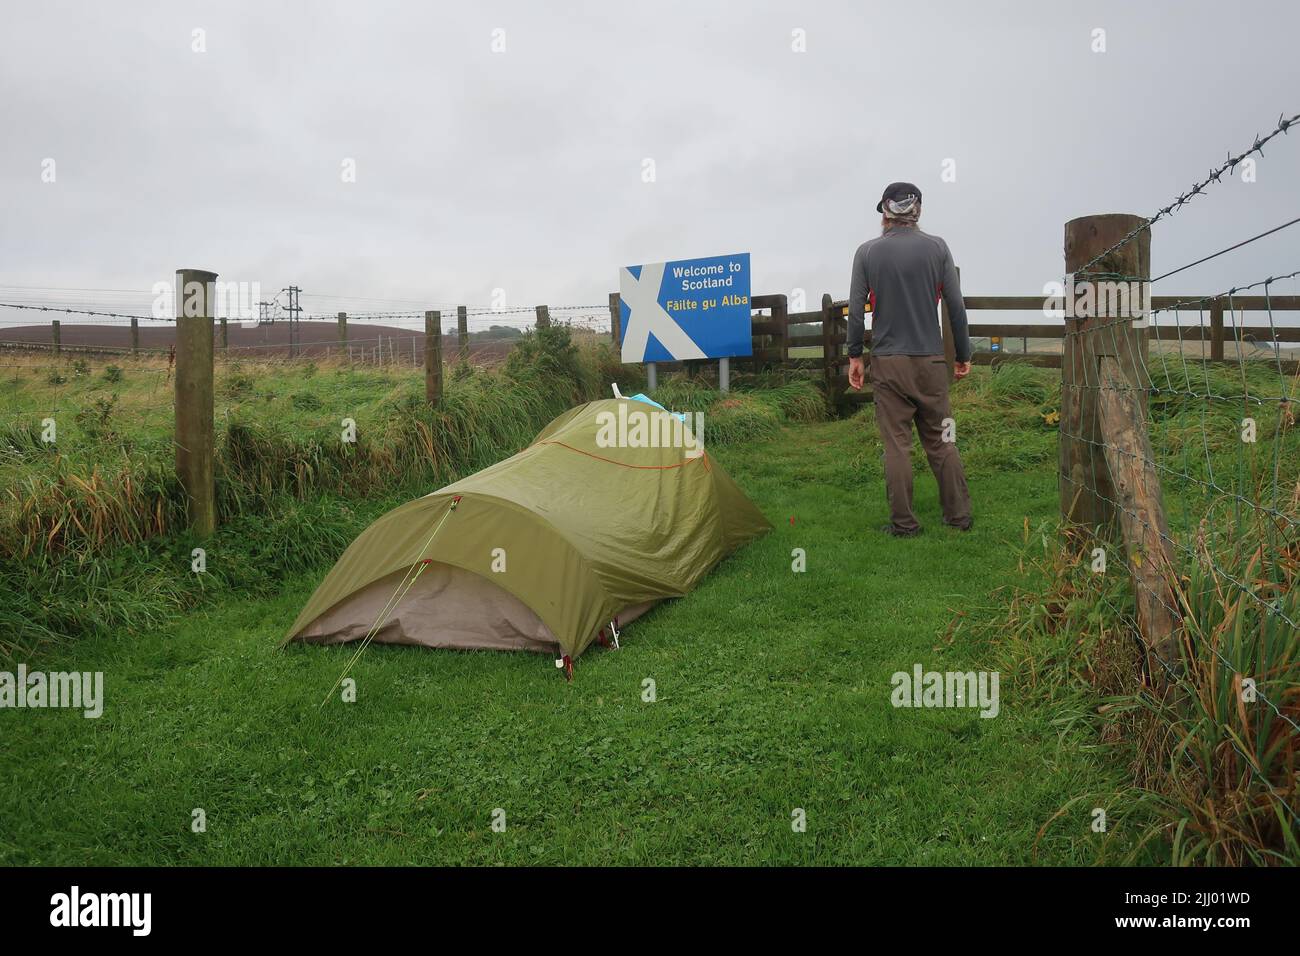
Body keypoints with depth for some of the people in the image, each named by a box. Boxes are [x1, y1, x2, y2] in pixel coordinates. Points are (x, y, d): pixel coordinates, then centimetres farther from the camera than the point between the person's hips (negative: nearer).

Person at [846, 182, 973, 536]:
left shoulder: (867, 252, 0)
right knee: (942, 441, 10)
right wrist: (963, 355, 10)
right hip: (931, 361, 1)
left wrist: (855, 355, 8)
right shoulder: (937, 248, 2)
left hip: (888, 361, -1)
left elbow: (856, 308, -1)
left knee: (896, 444, 2)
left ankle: (903, 523, 5)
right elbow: (956, 305, 2)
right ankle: (958, 516, 16)